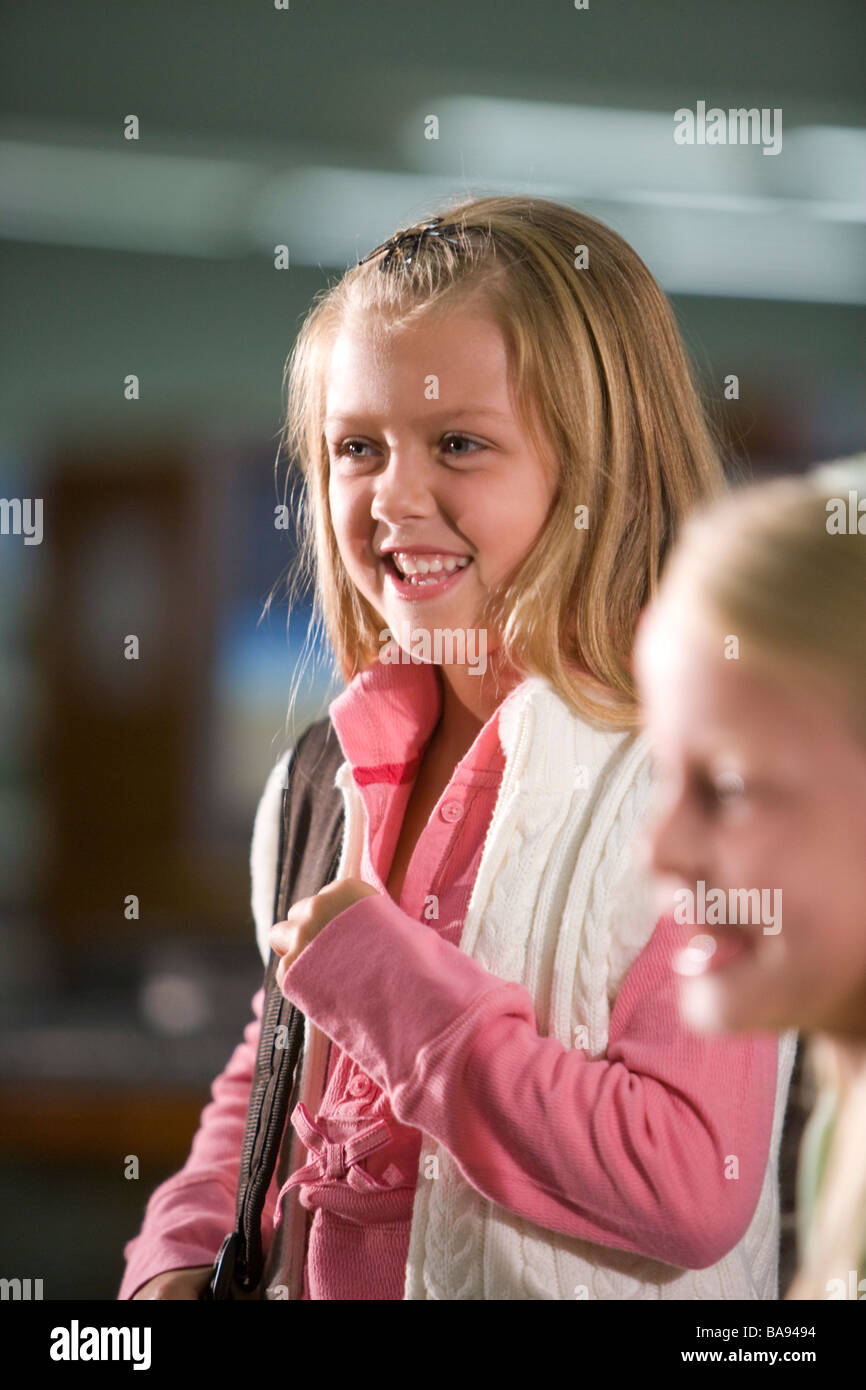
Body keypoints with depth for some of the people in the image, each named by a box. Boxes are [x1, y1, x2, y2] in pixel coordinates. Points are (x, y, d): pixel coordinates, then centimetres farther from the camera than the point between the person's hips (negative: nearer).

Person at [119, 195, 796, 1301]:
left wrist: (390, 986, -16)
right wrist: (184, 1256, 4)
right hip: (313, 1283, 6)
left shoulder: (689, 768, -13)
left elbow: (691, 1192, -21)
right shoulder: (361, 752, 9)